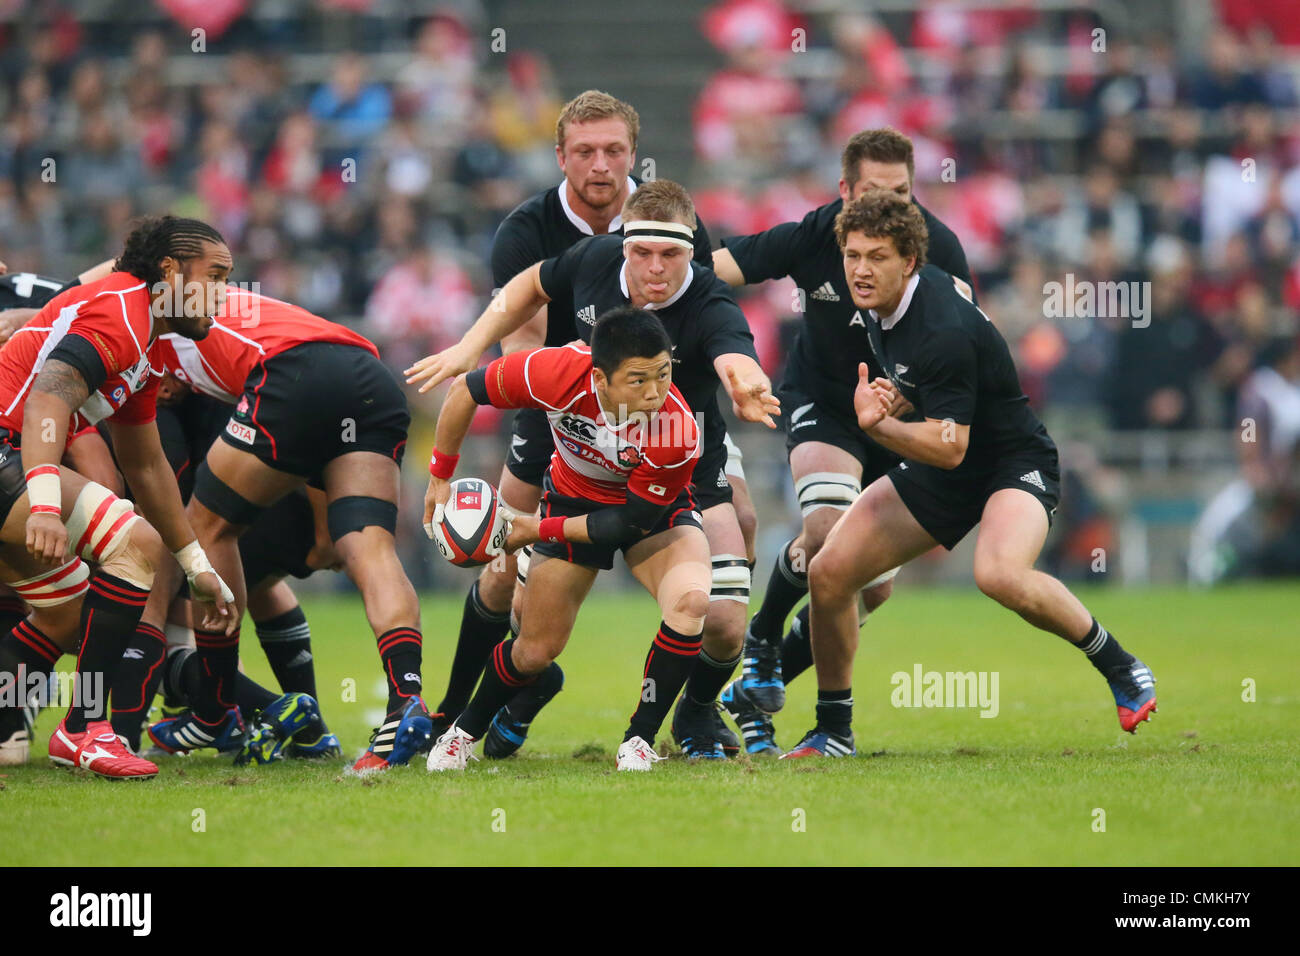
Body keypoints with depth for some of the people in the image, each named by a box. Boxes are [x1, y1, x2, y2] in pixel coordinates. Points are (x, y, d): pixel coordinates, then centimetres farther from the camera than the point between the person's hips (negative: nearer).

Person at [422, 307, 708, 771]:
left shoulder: (678, 431, -38)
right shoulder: (558, 373, -35)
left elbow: (633, 520, -24)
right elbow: (465, 390, -16)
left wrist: (537, 530, -17)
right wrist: (440, 478, -7)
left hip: (654, 509, -1)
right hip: (573, 497, 1)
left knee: (691, 601, -30)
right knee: (535, 651, 4)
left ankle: (639, 741, -12)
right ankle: (464, 733, 35)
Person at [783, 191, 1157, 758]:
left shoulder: (942, 333, -29)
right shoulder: (879, 305, -3)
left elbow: (949, 447, -30)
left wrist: (879, 425, -40)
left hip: (1015, 462, -8)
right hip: (942, 469, 8)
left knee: (999, 575, -38)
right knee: (828, 572, -5)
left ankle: (1120, 668, -14)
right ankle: (833, 731, 12)